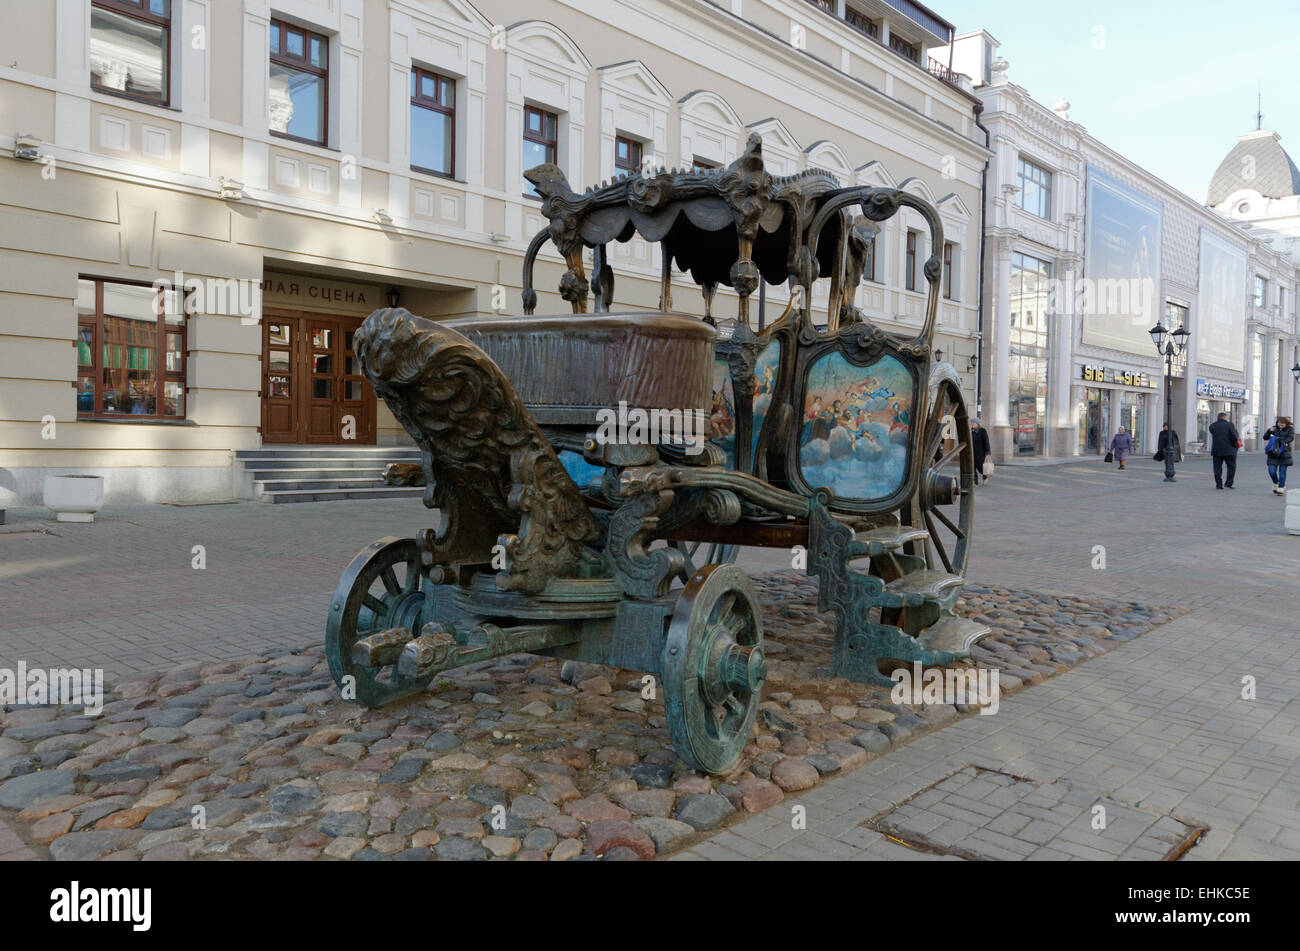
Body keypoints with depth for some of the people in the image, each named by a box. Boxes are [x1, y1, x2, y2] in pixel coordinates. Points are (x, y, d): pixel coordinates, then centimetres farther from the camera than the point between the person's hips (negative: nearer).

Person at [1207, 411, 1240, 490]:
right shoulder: (1229, 425, -6)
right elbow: (1235, 437, -11)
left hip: (1216, 450, 3)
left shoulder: (1212, 426, 5)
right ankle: (1228, 483, 5)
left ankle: (1219, 484, 1)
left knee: (1217, 468, 6)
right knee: (1231, 467, 10)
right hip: (1229, 450, -2)